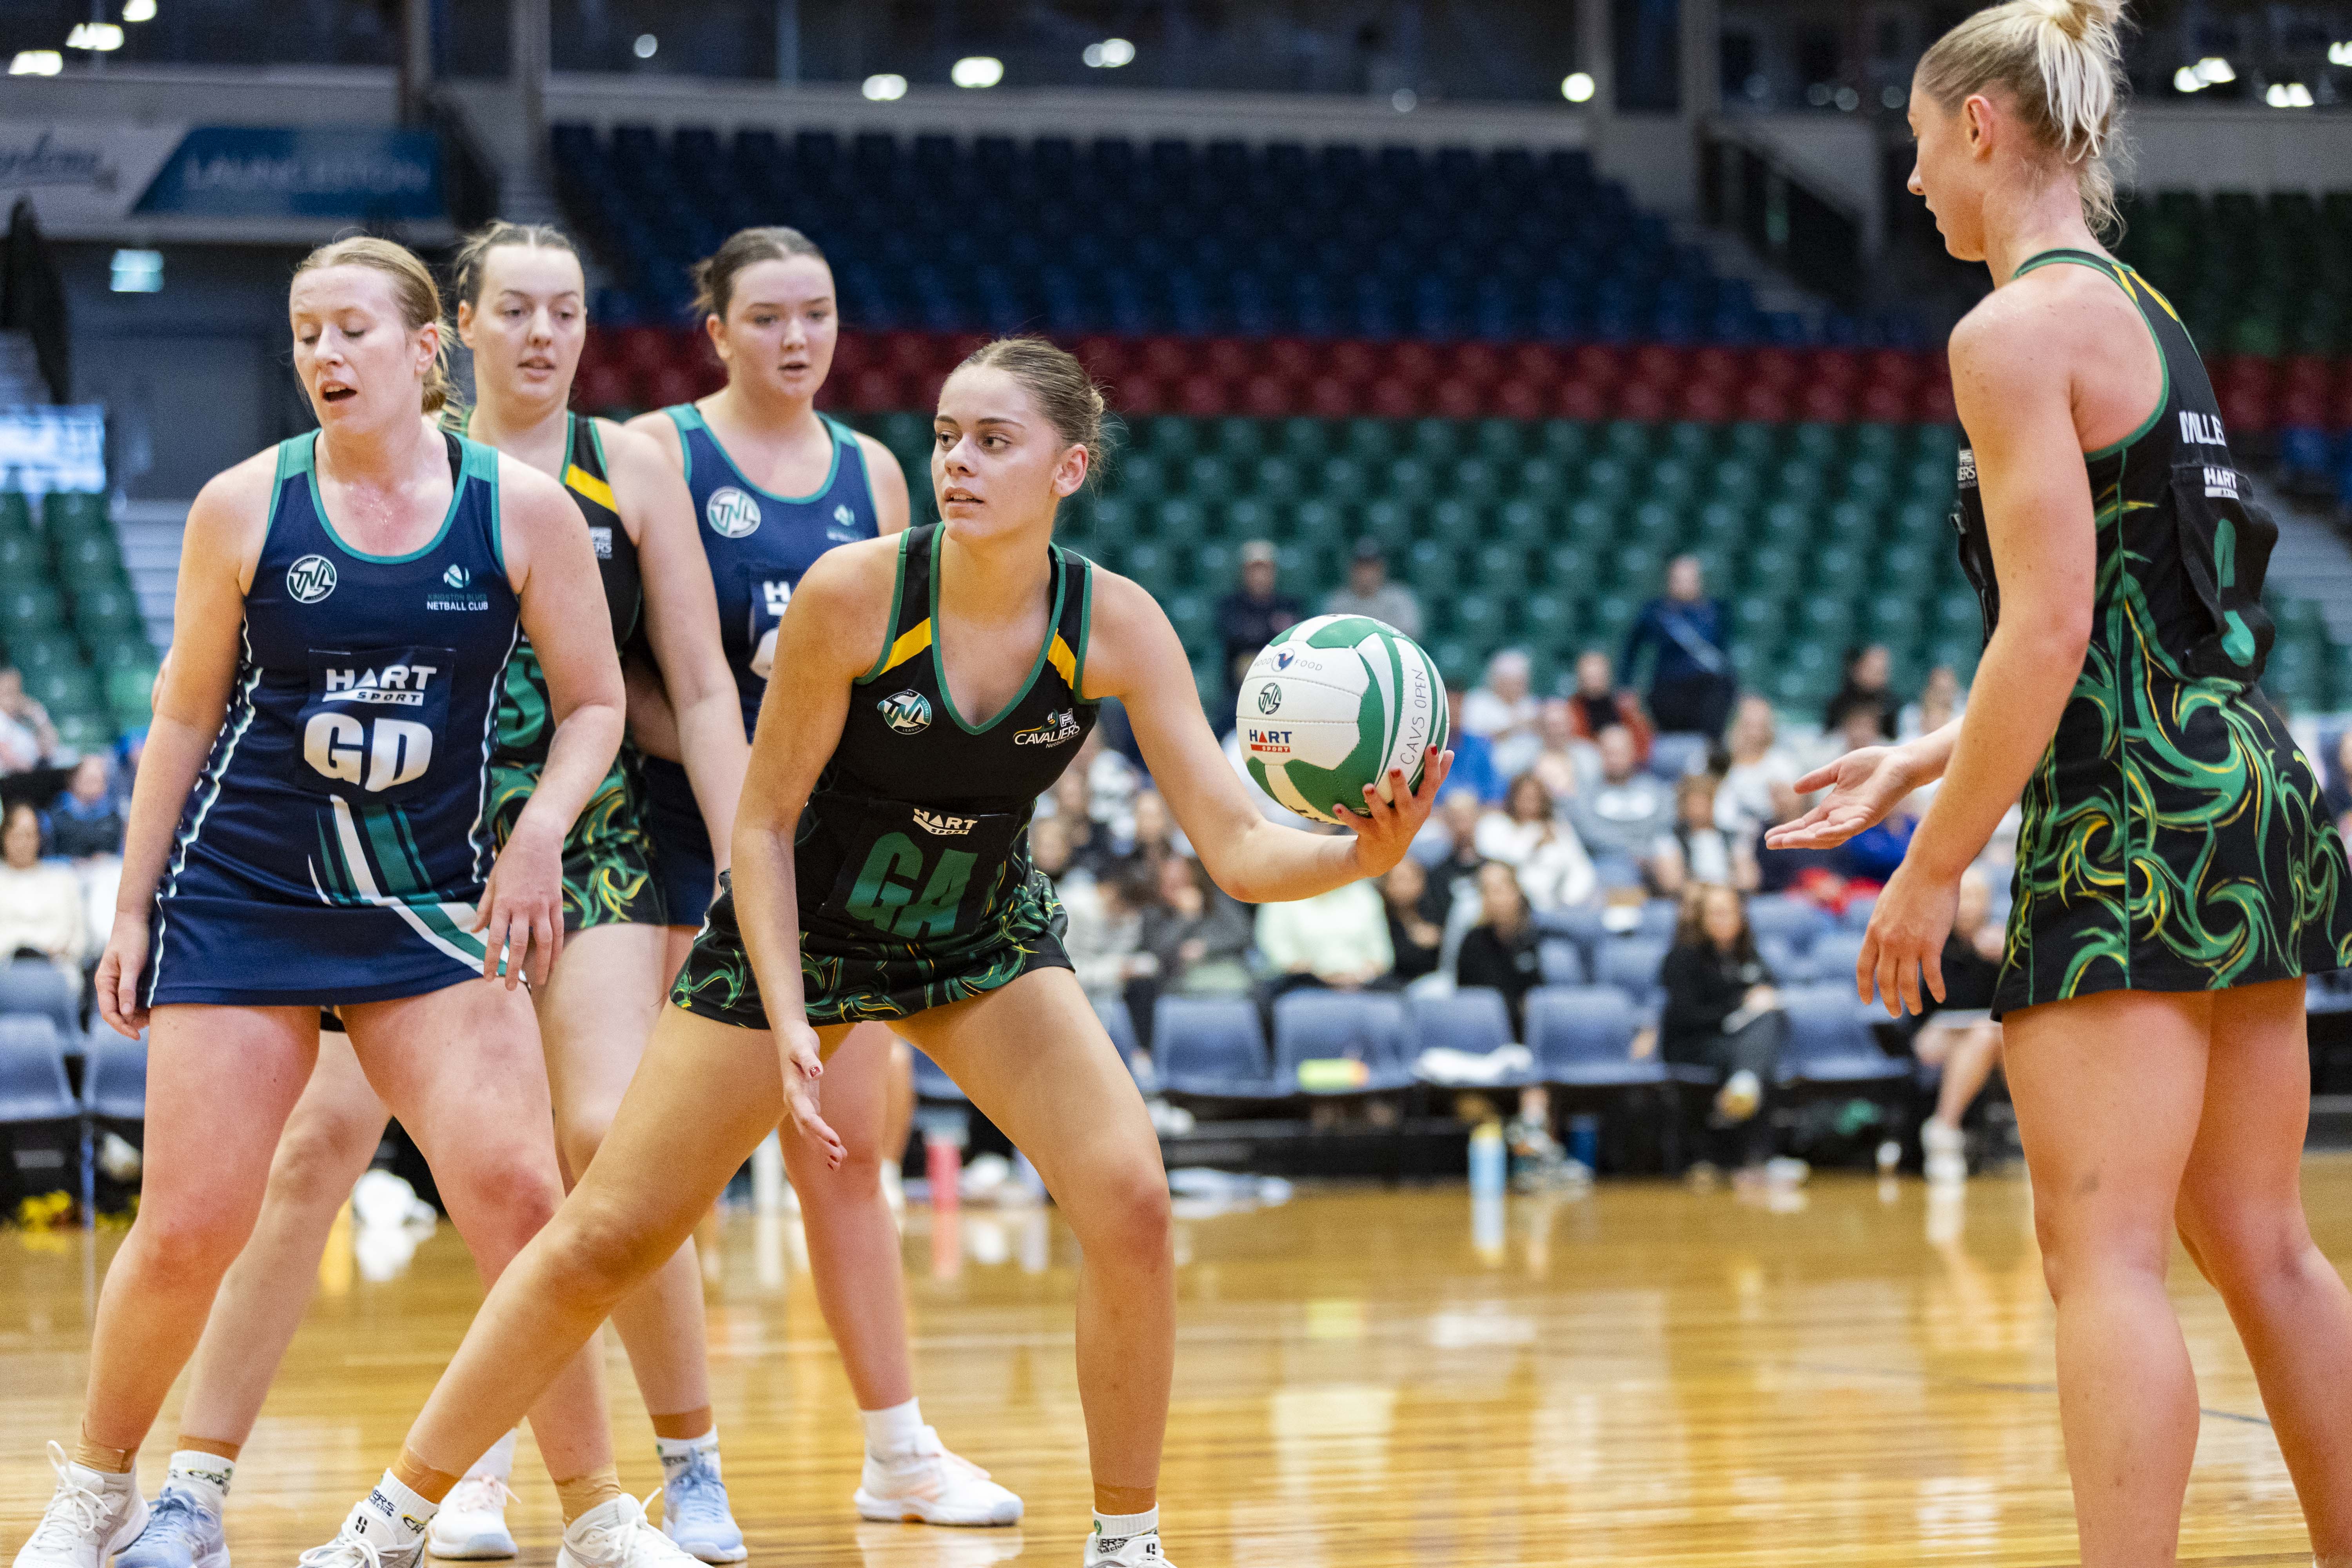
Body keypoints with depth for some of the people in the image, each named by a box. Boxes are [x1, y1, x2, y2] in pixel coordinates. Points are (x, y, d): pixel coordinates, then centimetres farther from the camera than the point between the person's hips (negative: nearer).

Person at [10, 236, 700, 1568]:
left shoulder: (522, 507, -3)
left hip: (429, 907, 0)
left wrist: (540, 830, -13)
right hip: (241, 901, 0)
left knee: (517, 1195, -12)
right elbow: (187, 717, 7)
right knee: (188, 1232, -3)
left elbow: (594, 705, 5)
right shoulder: (245, 508, -2)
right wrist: (133, 908, 7)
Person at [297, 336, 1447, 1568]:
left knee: (1130, 1201, -19)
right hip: (795, 932, -2)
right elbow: (763, 825, -16)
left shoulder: (1117, 625, -19)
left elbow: (1236, 848, -21)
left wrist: (1362, 855, -41)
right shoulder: (854, 592, -25)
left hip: (981, 938, 2)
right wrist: (789, 1025, -24)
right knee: (603, 1243, -1)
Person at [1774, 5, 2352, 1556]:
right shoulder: (2143, 312, 18)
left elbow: (2051, 628, -17)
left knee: (2106, 1254, -10)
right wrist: (1921, 764, 25)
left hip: (2138, 822, -9)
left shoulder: (2017, 330, -10)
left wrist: (1933, 872, -13)